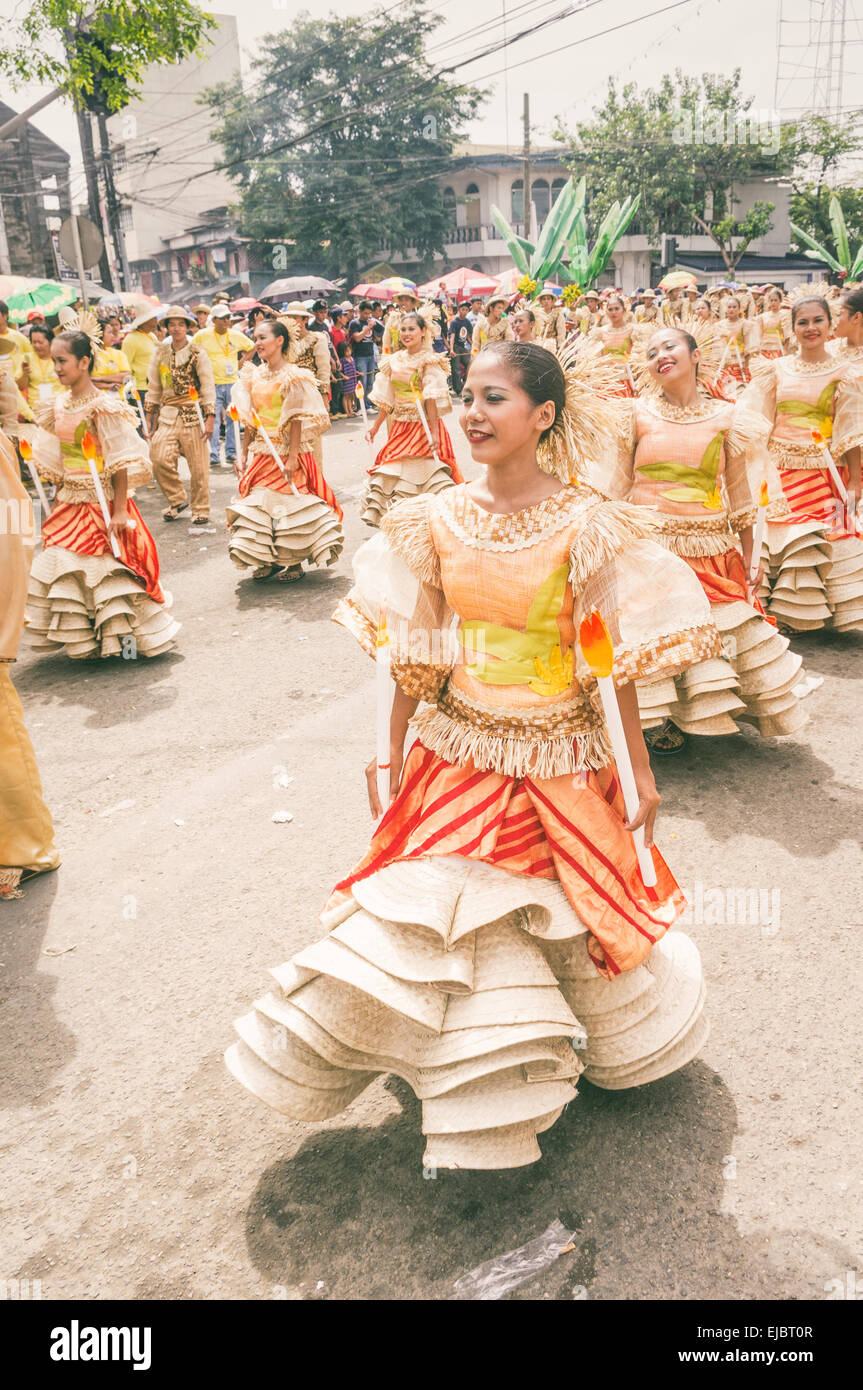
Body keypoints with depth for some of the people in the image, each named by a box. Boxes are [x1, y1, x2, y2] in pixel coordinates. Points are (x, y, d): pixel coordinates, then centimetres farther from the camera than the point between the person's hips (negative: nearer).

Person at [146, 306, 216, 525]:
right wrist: (151, 418, 13)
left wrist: (210, 418, -10)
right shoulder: (160, 353, 10)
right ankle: (177, 500, 10)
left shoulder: (198, 352, 0)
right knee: (159, 459, -12)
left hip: (193, 415, -3)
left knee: (198, 466, -1)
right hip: (168, 415, 3)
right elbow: (154, 387, 16)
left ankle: (201, 511, 14)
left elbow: (208, 386, -3)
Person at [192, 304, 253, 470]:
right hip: (212, 384, -2)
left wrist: (241, 362, 10)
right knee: (213, 421, -5)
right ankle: (214, 456, -1)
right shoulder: (202, 335, -1)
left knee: (232, 419, 4)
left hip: (232, 383, 2)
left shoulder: (236, 335, 5)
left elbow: (252, 348, 19)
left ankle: (231, 454, 12)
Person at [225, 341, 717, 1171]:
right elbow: (415, 653, 3)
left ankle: (621, 1037, 47)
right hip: (459, 752, 3)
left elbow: (617, 660, -8)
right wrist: (390, 753, 4)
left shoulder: (585, 525, -13)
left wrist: (639, 768, -5)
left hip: (560, 758, -2)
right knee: (425, 912, 6)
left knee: (577, 912, 13)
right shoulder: (435, 520, -3)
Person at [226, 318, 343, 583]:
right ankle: (268, 561, 19)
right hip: (261, 451, 6)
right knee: (257, 504, 6)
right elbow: (250, 421, 12)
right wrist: (245, 454, 9)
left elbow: (297, 420, -13)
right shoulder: (254, 376, 9)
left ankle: (294, 563, 12)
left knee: (290, 504, -1)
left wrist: (292, 457, -19)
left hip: (285, 452, -6)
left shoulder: (293, 377, -9)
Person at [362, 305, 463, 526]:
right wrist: (374, 427, 12)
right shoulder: (394, 361, 10)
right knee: (390, 473, 6)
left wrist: (434, 432, -25)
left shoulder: (429, 361, -7)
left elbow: (432, 400, -16)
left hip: (423, 426, -6)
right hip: (400, 427, 6)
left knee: (424, 471, -8)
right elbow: (387, 401, 14)